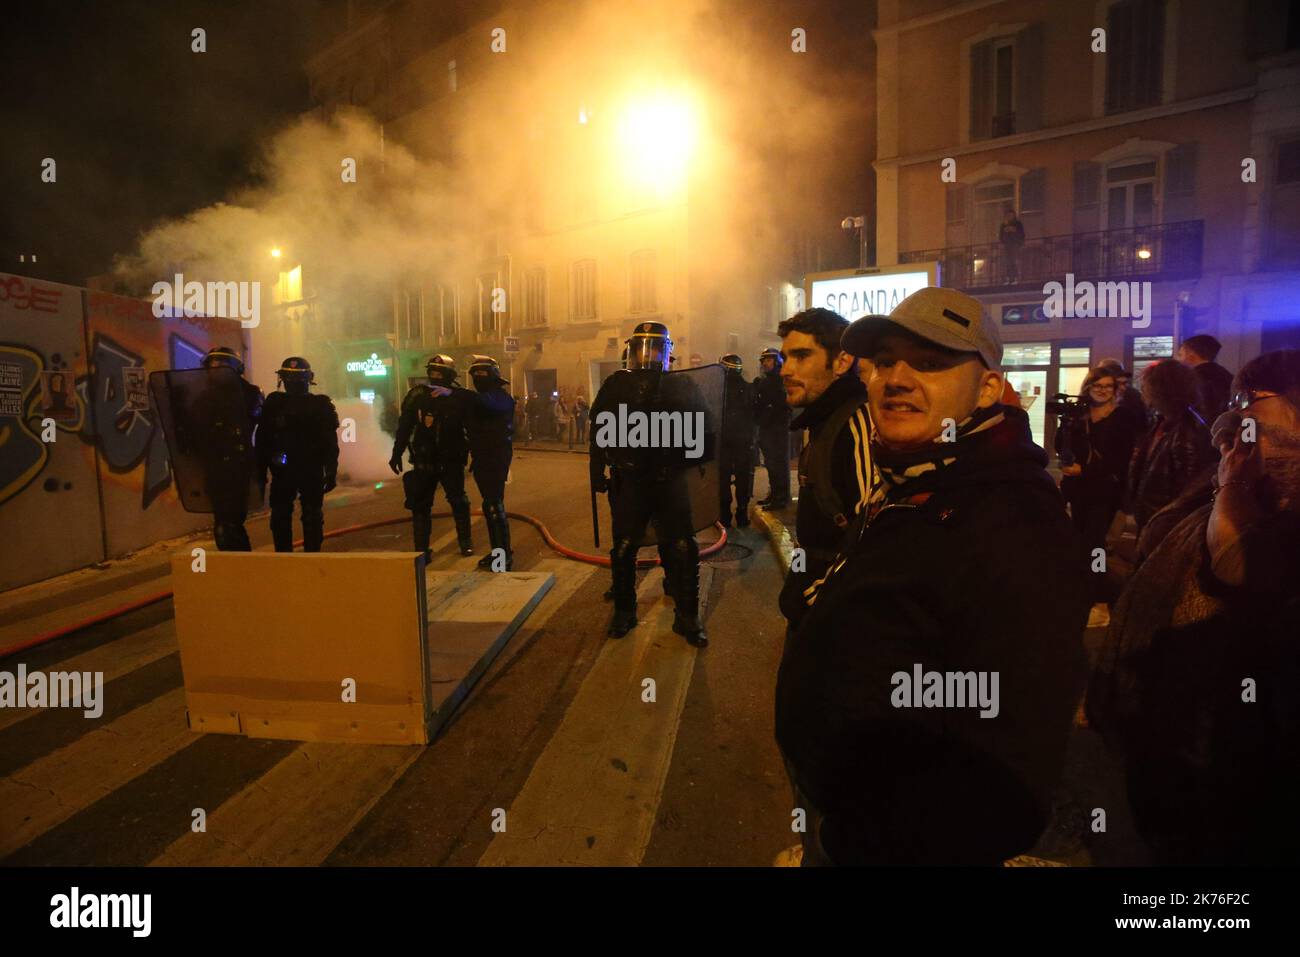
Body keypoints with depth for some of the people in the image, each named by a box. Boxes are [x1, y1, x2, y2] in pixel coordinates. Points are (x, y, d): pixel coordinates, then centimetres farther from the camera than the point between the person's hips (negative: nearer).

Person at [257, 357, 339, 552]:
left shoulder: (320, 405, -1)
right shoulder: (274, 403, 7)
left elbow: (330, 442, -3)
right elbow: (262, 439, 7)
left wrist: (331, 472, -8)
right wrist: (261, 470, 2)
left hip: (312, 472, -3)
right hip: (282, 471, 3)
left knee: (312, 518, 3)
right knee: (279, 518, 6)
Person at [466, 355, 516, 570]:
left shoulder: (502, 397, -11)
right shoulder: (481, 399, 16)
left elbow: (488, 402, -36)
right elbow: (474, 428, 16)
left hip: (496, 459, -9)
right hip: (482, 459, 9)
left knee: (495, 506, -10)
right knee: (489, 506, 13)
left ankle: (505, 555, -6)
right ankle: (496, 550, 23)